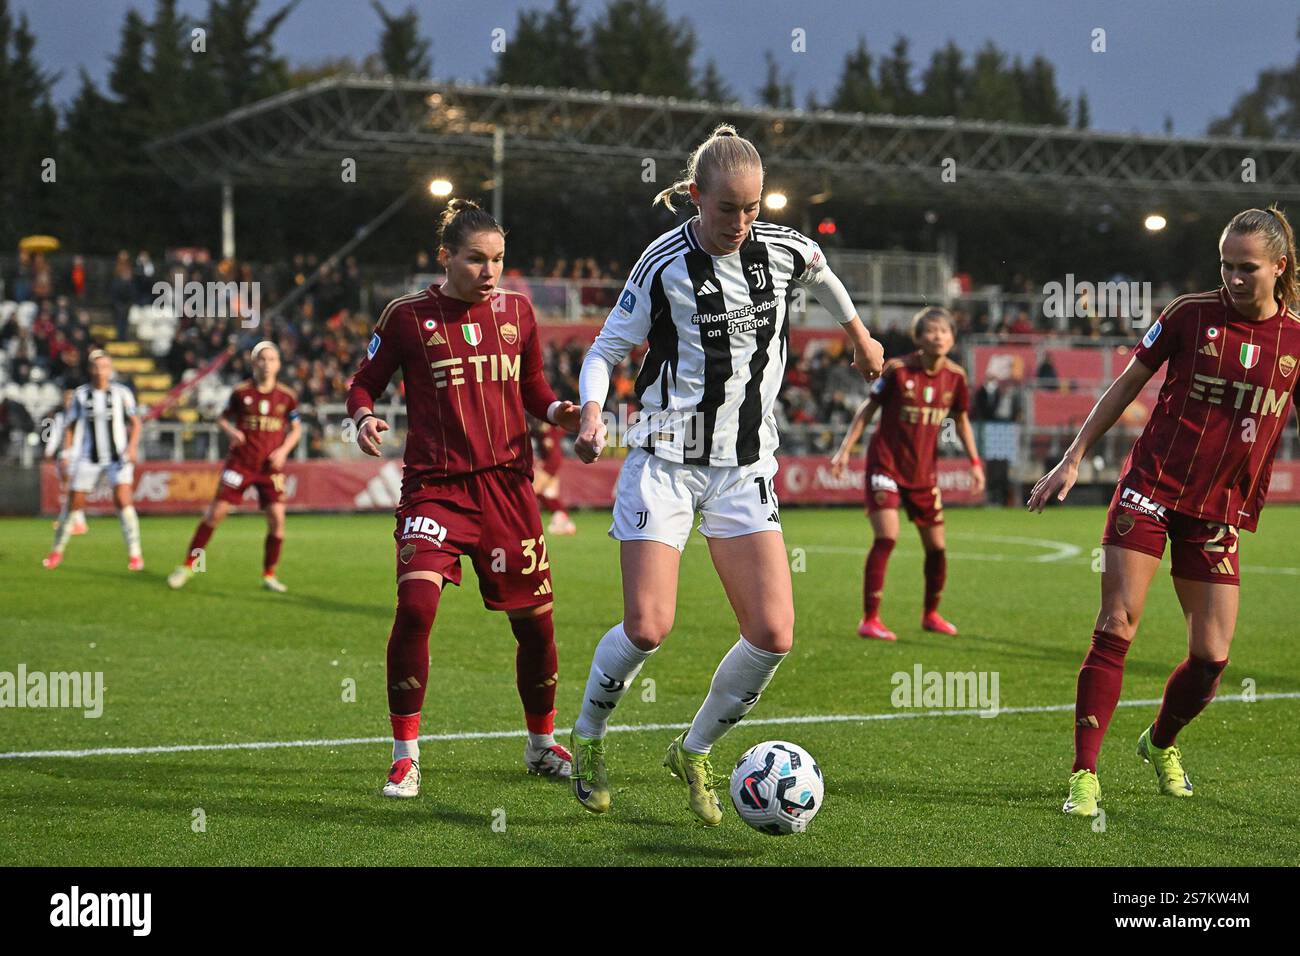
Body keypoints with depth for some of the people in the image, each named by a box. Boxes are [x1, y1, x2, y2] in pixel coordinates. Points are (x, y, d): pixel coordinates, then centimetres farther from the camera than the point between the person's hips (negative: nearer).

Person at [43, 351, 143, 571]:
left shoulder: (121, 392, -3)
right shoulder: (80, 395, 1)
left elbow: (134, 422, 2)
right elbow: (70, 426, 9)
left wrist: (132, 445, -13)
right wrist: (66, 453, 1)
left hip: (119, 456, -2)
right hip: (90, 459, 2)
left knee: (123, 501, -18)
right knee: (73, 504, 4)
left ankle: (134, 553, -11)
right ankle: (57, 551, 23)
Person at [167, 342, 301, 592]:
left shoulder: (287, 396, 1)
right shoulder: (241, 392, -1)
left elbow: (296, 429, 11)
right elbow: (223, 418, 10)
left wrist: (283, 450, -6)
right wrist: (230, 431, -12)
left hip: (271, 467, 1)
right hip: (240, 463, -1)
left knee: (277, 519, -10)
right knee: (216, 513, -5)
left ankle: (269, 576, 8)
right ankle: (188, 566, 7)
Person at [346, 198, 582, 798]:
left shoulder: (516, 311, 8)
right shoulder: (408, 316, -2)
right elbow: (364, 384, 5)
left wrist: (556, 411, -2)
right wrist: (364, 417, -16)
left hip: (508, 484, 4)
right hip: (435, 487, -3)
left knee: (535, 619, 5)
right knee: (415, 606, -22)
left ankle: (542, 744, 28)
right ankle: (405, 754, -6)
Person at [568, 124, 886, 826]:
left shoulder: (782, 249, 1)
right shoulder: (666, 263, -9)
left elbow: (822, 275, 26)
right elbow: (607, 348, -2)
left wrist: (859, 335, 40)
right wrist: (592, 412, -21)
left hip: (745, 470, 4)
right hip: (666, 460, -4)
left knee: (773, 634, -8)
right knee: (646, 626, -16)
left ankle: (694, 753, 15)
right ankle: (587, 738, 14)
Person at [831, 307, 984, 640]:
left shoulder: (955, 376, -2)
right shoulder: (897, 370, -14)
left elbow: (961, 419, 13)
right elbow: (868, 408, -3)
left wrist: (974, 462, 7)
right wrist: (846, 449, -7)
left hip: (923, 472, 5)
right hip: (885, 465, -5)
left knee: (936, 546, 9)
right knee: (887, 537, -19)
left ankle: (931, 614, 30)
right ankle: (869, 620, -13)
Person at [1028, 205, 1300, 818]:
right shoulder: (1192, 314, -3)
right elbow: (1127, 384, 6)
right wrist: (1074, 457, 4)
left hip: (1219, 511, 2)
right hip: (1151, 490, -2)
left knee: (1212, 655, -1)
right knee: (1116, 628, -12)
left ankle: (1161, 744, 30)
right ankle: (1084, 777, -6)